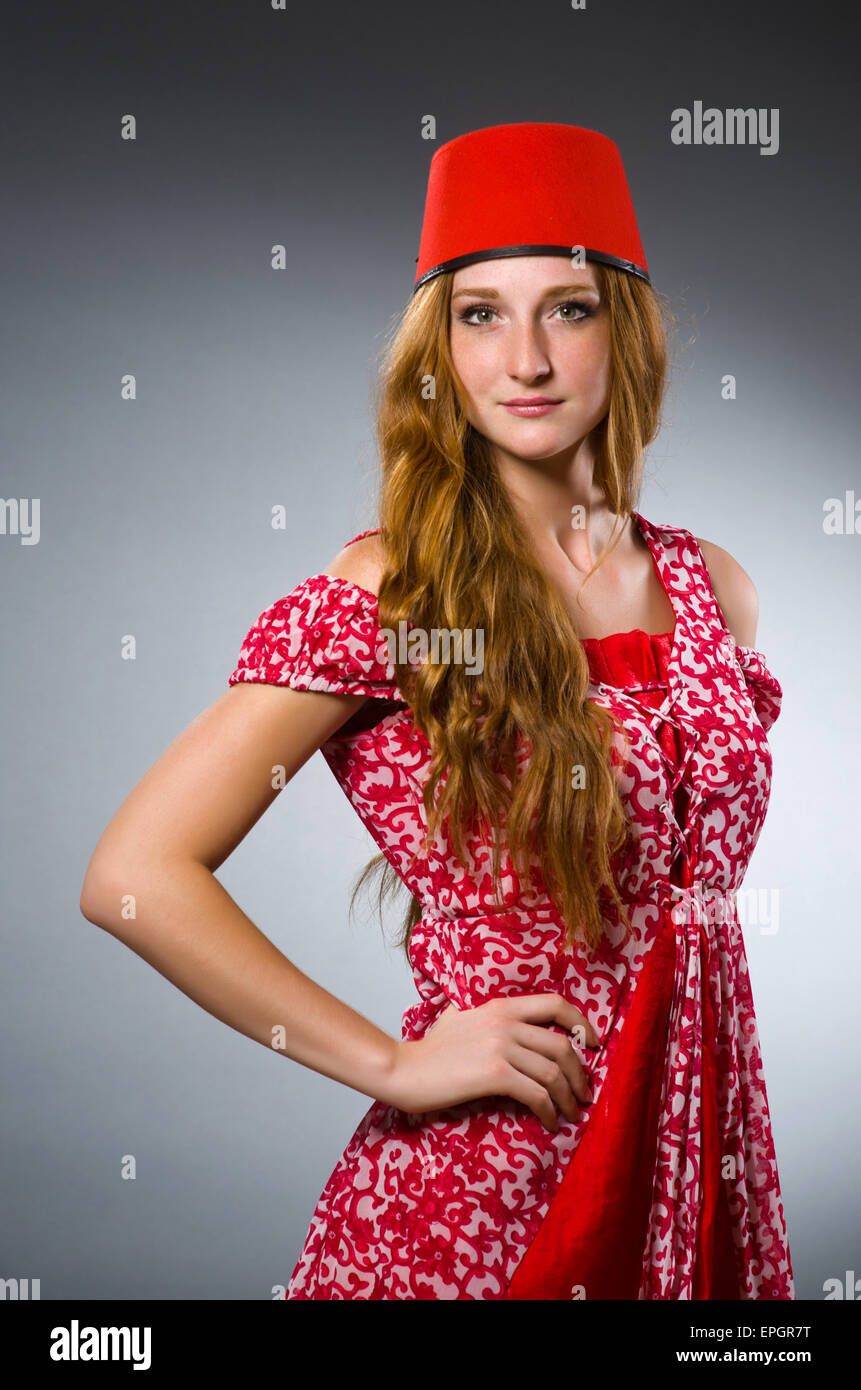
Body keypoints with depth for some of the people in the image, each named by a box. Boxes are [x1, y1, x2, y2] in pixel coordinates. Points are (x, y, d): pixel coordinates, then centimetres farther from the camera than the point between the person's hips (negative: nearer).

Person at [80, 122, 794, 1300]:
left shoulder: (712, 586, 4)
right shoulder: (384, 595, -13)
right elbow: (134, 874, -18)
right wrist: (394, 1065, -15)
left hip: (705, 1172, 5)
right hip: (476, 1199, -5)